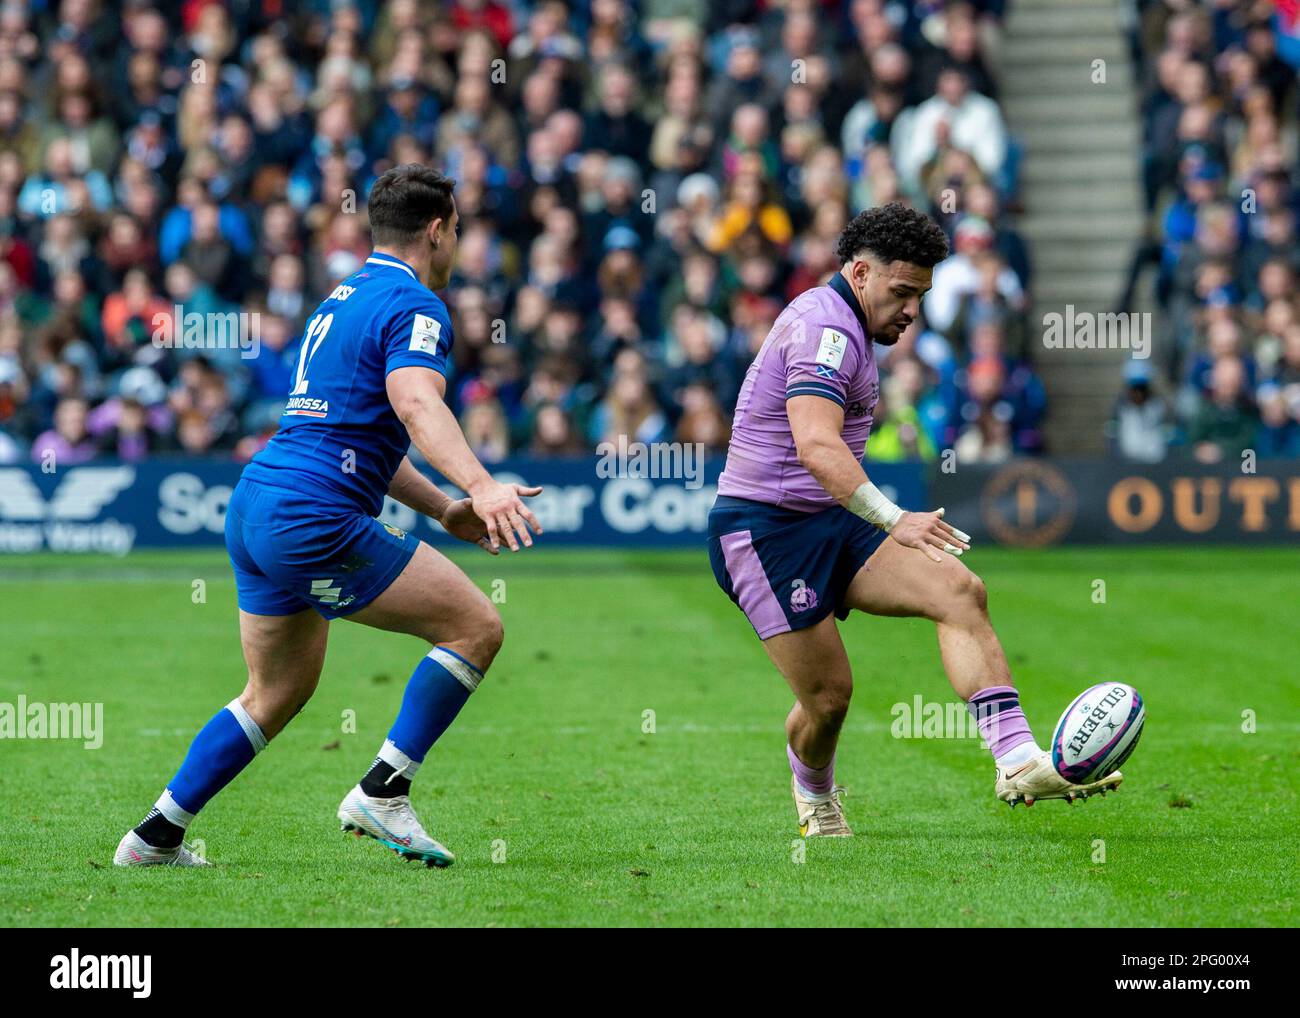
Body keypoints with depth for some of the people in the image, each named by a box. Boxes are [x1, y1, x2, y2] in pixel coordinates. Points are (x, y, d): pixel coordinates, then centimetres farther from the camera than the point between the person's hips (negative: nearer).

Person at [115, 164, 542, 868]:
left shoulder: (340, 302, 23)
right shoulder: (414, 306, -7)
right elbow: (416, 404, -27)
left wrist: (444, 509, 29)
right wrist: (479, 486, -41)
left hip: (255, 512, 10)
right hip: (313, 520, -10)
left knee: (278, 693, 22)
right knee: (476, 626, -4)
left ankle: (156, 836, 22)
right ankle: (382, 792, -5)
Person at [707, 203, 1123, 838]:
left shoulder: (843, 328, 16)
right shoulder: (825, 328, -19)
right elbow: (815, 445, -34)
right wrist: (894, 520, -42)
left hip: (831, 523, 9)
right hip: (763, 530, -9)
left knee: (960, 591, -14)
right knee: (828, 694, -8)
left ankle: (1017, 761, -26)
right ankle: (813, 794, 27)